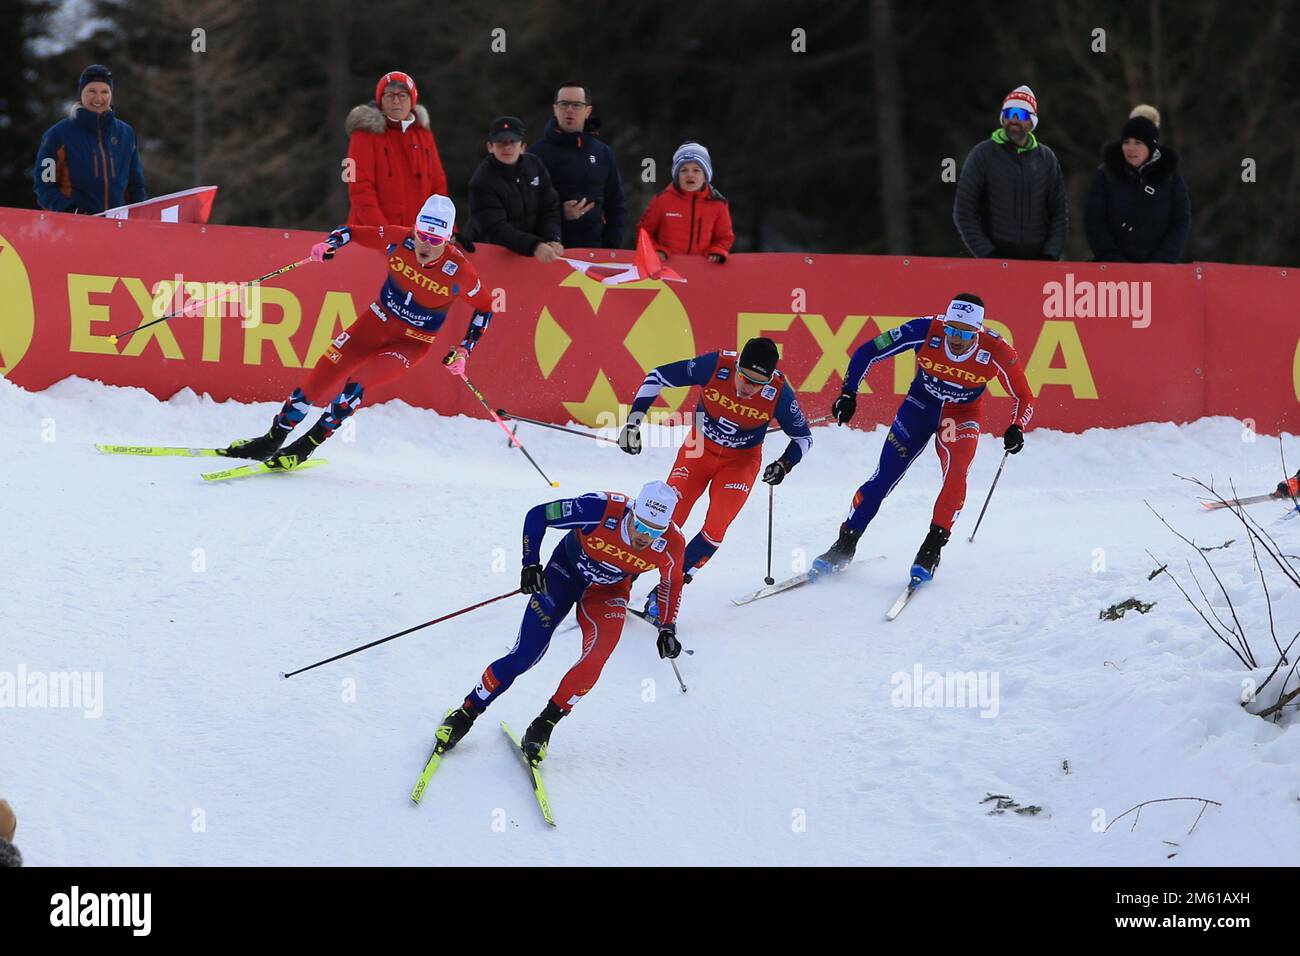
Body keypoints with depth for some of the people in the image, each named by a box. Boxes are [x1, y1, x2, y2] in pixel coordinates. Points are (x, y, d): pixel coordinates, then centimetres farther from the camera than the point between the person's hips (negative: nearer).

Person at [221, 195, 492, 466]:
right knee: (318, 381, -2)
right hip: (377, 321, 3)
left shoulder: (459, 271, -24)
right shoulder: (399, 240, -18)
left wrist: (464, 350, -14)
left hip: (413, 343, -3)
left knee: (357, 383, -27)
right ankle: (272, 440, 17)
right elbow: (354, 232, -2)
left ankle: (306, 447, -14)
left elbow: (483, 309, -7)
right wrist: (331, 244, -22)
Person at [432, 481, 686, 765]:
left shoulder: (670, 545, -27)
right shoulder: (601, 510, -36)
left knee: (596, 655, -26)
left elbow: (672, 581, -1)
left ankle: (545, 723, -10)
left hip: (608, 591, 2)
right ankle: (465, 714, 12)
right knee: (525, 654, -7)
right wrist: (531, 565, -25)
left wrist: (668, 629, -6)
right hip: (566, 570, -2)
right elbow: (537, 515, -21)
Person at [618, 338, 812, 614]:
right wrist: (634, 420, -17)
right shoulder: (714, 367, -27)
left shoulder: (778, 393, -25)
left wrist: (784, 465, -23)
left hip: (740, 462, 0)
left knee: (715, 529, -18)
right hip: (699, 450, 0)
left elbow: (803, 436, -6)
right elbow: (658, 376, -13)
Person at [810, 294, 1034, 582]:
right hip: (920, 405, 1)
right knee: (884, 477, -7)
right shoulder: (926, 331, -28)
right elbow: (868, 352, -16)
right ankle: (844, 548, 6)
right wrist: (848, 394, -21)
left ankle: (931, 550, -16)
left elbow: (1024, 397, -12)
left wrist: (1016, 429, -31)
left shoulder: (995, 351, -27)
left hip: (962, 416, -1)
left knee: (956, 475, -26)